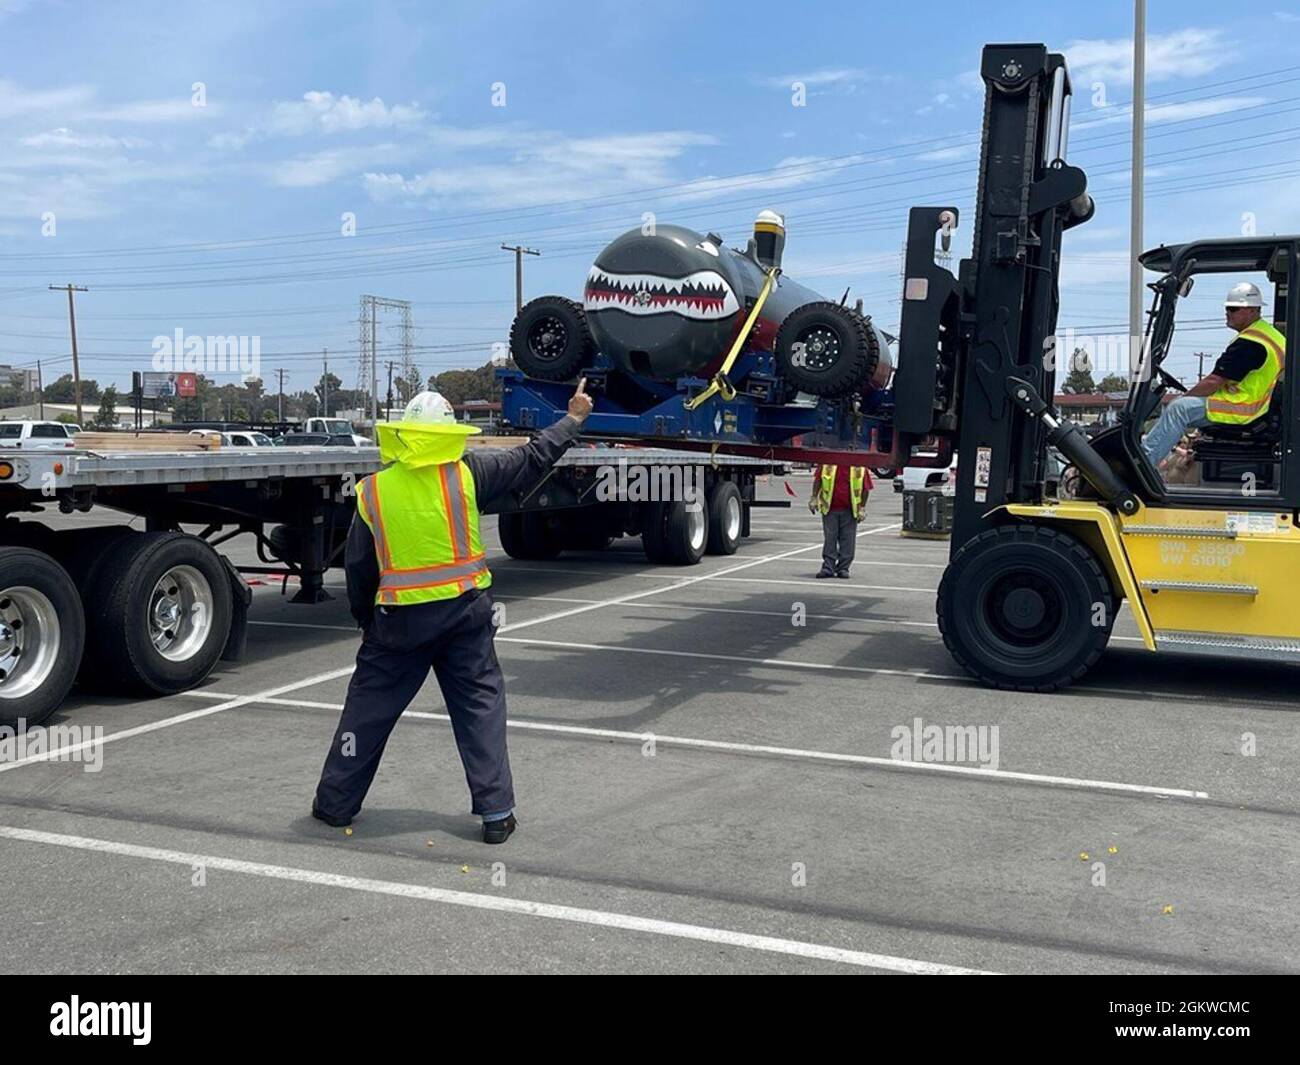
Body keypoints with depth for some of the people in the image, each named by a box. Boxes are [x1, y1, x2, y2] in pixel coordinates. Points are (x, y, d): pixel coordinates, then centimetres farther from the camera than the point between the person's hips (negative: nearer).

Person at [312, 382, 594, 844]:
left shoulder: (372, 490, -2)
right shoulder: (467, 473, -7)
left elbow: (358, 568, 5)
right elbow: (533, 460, 2)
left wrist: (365, 619, 20)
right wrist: (573, 419, 15)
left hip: (400, 620, 1)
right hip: (465, 614, 0)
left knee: (368, 708, 14)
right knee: (481, 706, 9)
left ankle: (334, 803, 25)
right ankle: (496, 812, 9)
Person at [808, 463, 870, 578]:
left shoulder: (859, 465, -2)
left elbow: (866, 487, 2)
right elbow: (818, 478, 6)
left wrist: (862, 507, 0)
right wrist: (814, 498, 0)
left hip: (850, 509, 0)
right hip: (830, 507, 0)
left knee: (848, 539, 3)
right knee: (829, 538, 3)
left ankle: (843, 568, 13)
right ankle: (828, 567, 9)